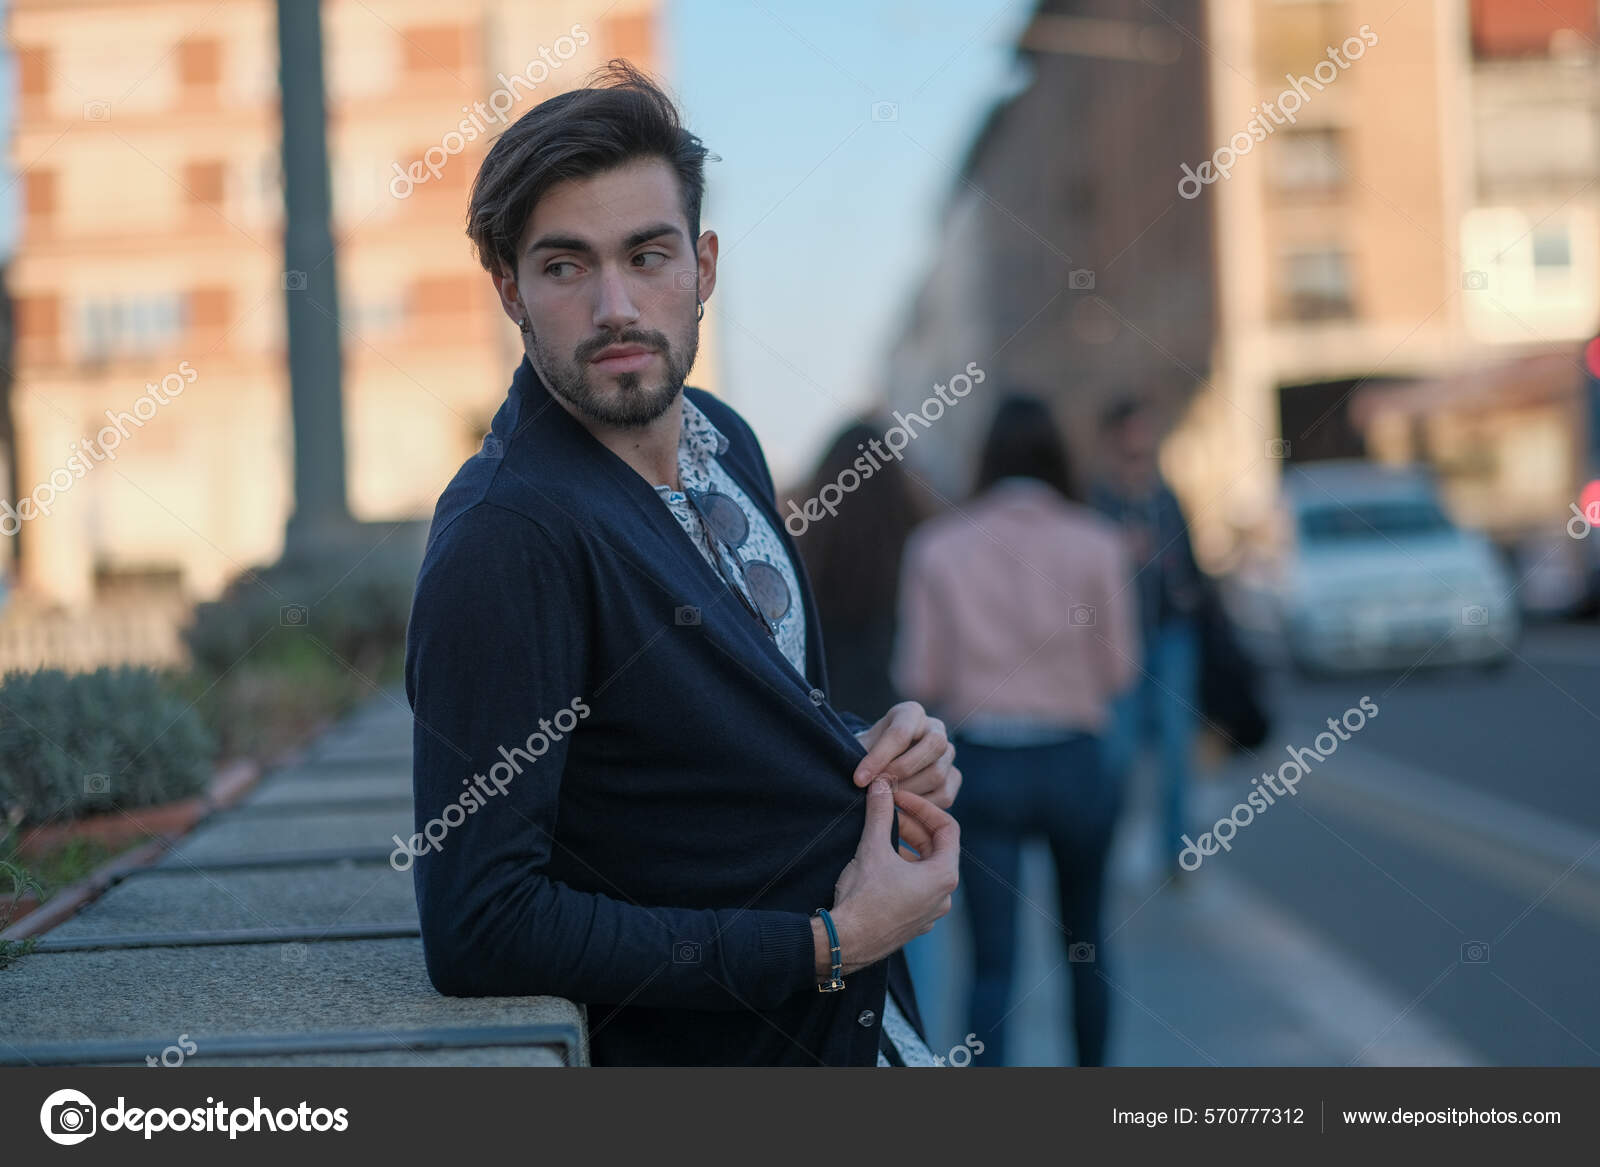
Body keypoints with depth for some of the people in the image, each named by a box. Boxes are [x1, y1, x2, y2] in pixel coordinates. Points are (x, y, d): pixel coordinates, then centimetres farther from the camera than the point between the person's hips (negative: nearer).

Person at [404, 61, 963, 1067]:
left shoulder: (720, 438, 1)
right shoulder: (508, 536, -24)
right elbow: (478, 931, -28)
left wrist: (871, 748, -5)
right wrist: (829, 945, -23)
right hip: (717, 1046, -7)